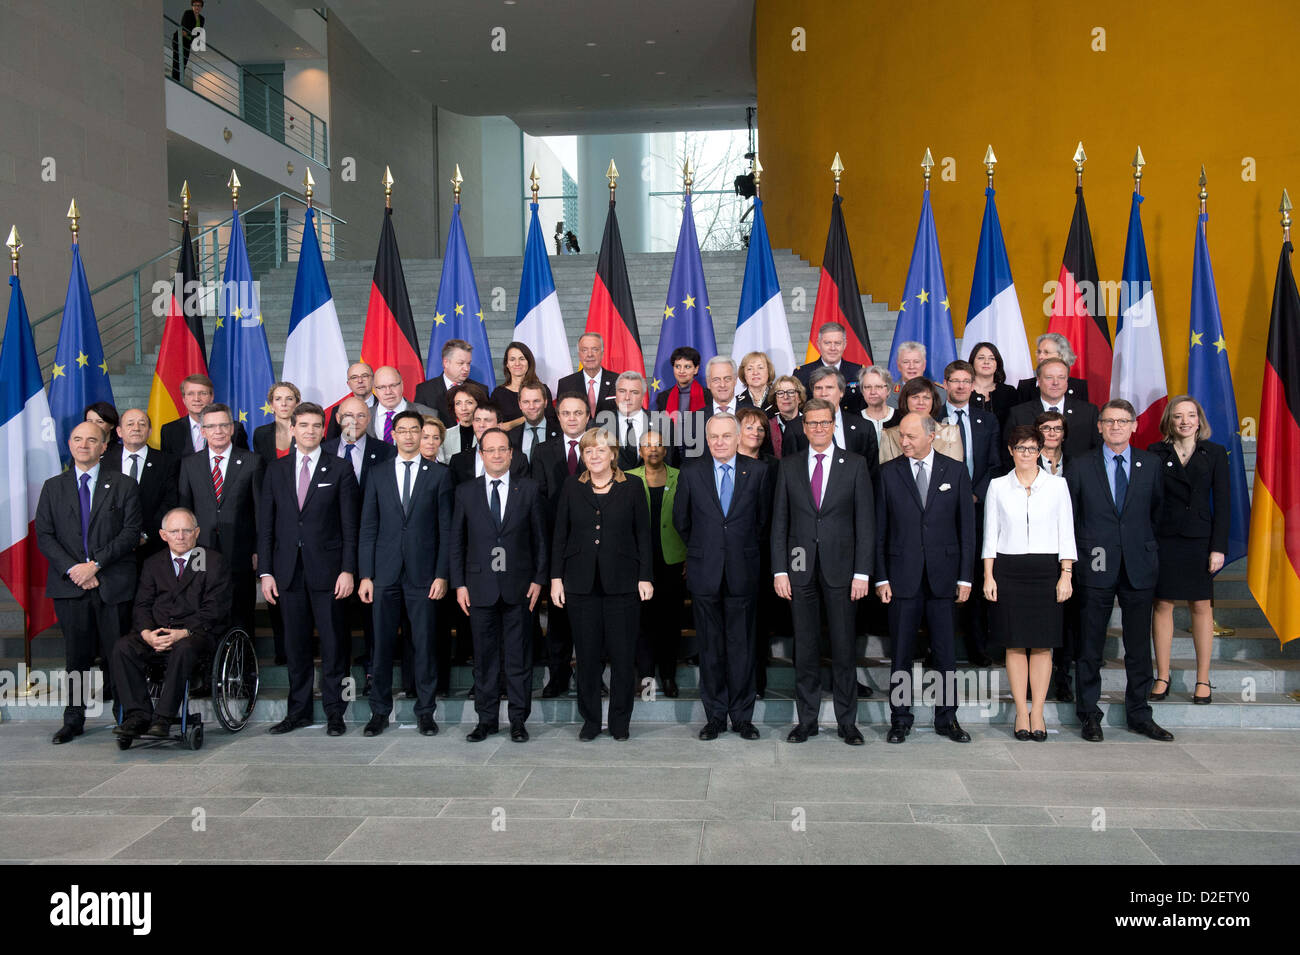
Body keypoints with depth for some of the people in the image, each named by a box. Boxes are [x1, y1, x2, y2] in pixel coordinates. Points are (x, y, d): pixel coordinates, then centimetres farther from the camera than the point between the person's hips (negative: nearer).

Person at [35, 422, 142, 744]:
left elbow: (131, 533, -3)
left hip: (112, 584, -2)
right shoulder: (53, 487, 13)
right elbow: (44, 535, 6)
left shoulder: (124, 485, 5)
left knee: (118, 653, 0)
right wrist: (72, 569, -9)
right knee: (77, 654, 7)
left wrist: (95, 565, -12)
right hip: (69, 584, 2)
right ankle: (73, 720, 18)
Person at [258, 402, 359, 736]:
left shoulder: (339, 471, 3)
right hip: (288, 571, 3)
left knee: (333, 644, 1)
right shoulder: (276, 470, 11)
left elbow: (350, 526, -1)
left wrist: (348, 570, -8)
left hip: (326, 570, -3)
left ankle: (334, 713, 11)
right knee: (295, 645, 9)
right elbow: (266, 524, 9)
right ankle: (298, 711, 21)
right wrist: (265, 571, 2)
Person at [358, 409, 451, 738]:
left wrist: (442, 574, -6)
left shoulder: (439, 474, 4)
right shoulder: (379, 474, 9)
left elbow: (446, 528, 1)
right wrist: (365, 575, 0)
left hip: (423, 573, -1)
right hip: (385, 572, 2)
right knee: (382, 644, 5)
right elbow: (368, 528, 7)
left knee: (424, 644, 3)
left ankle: (425, 711, 15)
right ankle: (379, 711, 18)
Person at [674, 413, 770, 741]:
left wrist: (746, 550, 8)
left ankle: (742, 716, 16)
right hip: (705, 573, 1)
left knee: (741, 646, 5)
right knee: (710, 647, 7)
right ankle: (715, 716, 17)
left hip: (742, 572, -1)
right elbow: (681, 521, 12)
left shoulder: (758, 471, 2)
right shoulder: (691, 475, 4)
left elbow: (764, 518, 7)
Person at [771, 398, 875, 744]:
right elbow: (779, 521, 6)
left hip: (840, 569, -1)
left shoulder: (855, 465, 4)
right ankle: (806, 720, 17)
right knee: (805, 647, 7)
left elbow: (865, 521, 1)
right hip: (800, 569, 1)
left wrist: (862, 572, -6)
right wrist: (779, 570, -1)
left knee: (844, 647, 4)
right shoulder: (789, 466, 7)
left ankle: (847, 722, 15)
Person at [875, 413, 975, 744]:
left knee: (945, 652, 6)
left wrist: (965, 577, 0)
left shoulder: (955, 471, 4)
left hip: (943, 575, 0)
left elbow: (967, 526, 5)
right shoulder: (889, 472, 3)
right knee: (901, 652, 6)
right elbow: (880, 529, 3)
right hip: (902, 575, 0)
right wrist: (881, 577, -2)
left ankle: (947, 718, 20)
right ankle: (900, 718, 17)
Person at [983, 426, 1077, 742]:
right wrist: (988, 576, 0)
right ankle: (1021, 713, 10)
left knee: (1042, 644, 1)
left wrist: (1066, 575, -3)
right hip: (1008, 570, 0)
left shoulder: (1057, 485, 6)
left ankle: (1038, 713, 9)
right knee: (1014, 644, 2)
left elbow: (1066, 533, 5)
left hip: (1046, 570, 0)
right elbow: (990, 534, 7)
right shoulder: (998, 486, 6)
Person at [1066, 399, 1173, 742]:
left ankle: (1139, 714, 23)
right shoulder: (1080, 467, 2)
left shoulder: (1151, 464, 7)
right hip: (1097, 569, -2)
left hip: (1139, 568, 2)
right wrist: (1080, 554, 4)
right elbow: (1067, 517, 6)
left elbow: (1158, 511, 13)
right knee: (1090, 647, 4)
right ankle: (1089, 715, 15)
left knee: (1139, 646, 9)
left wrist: (1149, 549, 9)